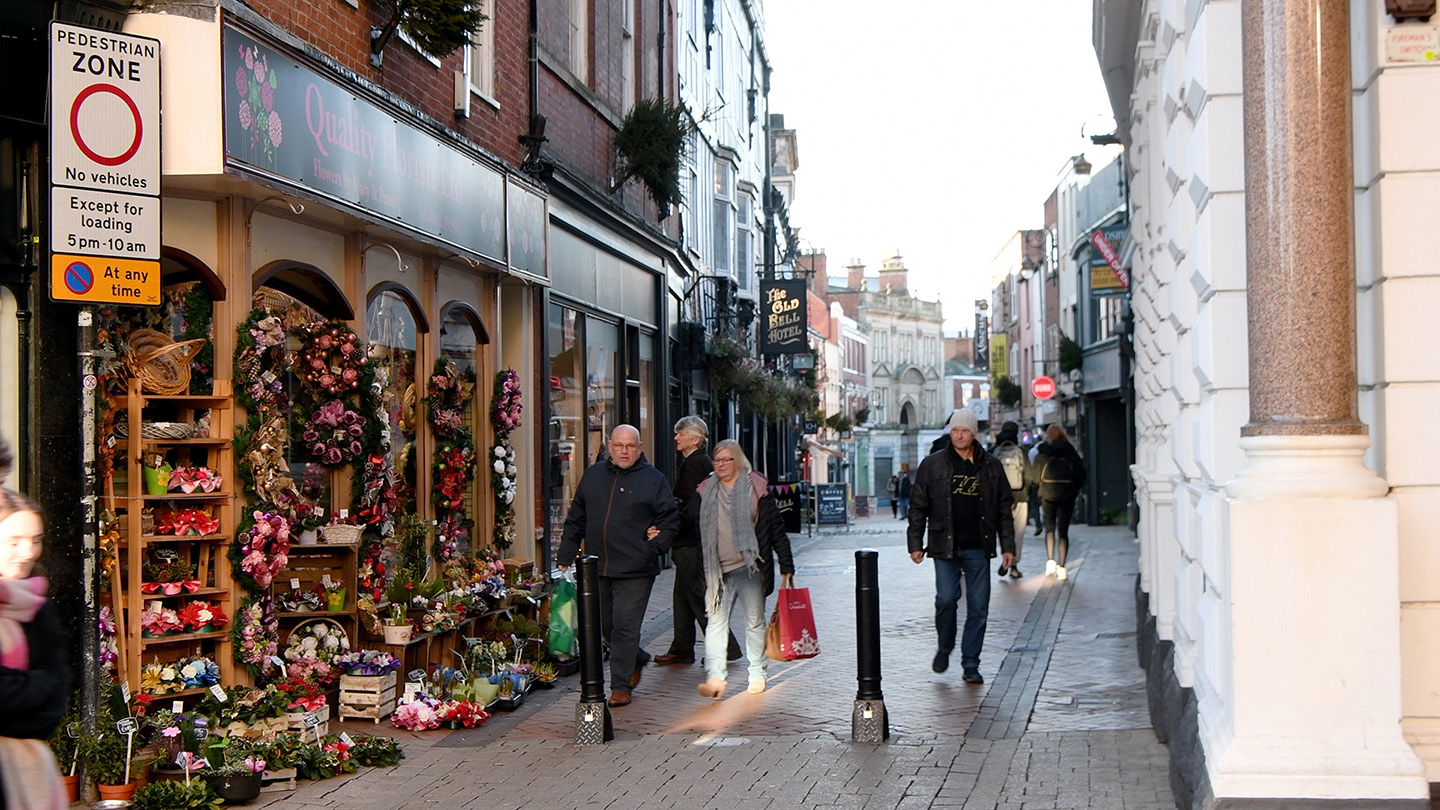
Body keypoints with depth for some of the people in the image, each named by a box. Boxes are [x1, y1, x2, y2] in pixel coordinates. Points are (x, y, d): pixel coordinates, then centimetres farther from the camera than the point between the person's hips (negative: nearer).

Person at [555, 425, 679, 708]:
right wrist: (565, 555, 11)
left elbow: (670, 520, 1)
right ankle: (637, 660, 37)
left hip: (635, 570, -5)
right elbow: (576, 519, 16)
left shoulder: (653, 480, -1)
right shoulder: (593, 475, 12)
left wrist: (654, 549, -11)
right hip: (597, 568, 5)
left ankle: (621, 686, 3)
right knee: (605, 625, 13)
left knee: (625, 627, -6)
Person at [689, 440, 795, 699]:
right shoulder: (705, 492, 9)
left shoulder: (756, 489, -1)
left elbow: (777, 529, 0)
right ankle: (715, 677, -12)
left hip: (750, 568, -2)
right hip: (718, 570, 3)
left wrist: (786, 567, -3)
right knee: (715, 620, -7)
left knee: (755, 621, 6)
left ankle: (757, 676, 16)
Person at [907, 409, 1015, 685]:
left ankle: (970, 665, 12)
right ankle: (944, 648, 17)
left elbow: (1004, 509, 12)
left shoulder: (990, 467, 8)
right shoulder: (932, 464, 4)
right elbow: (918, 507, 6)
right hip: (945, 547, -1)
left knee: (978, 607, 1)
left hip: (978, 548, 1)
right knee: (946, 598, -11)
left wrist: (1007, 546, 7)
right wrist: (915, 543, 1)